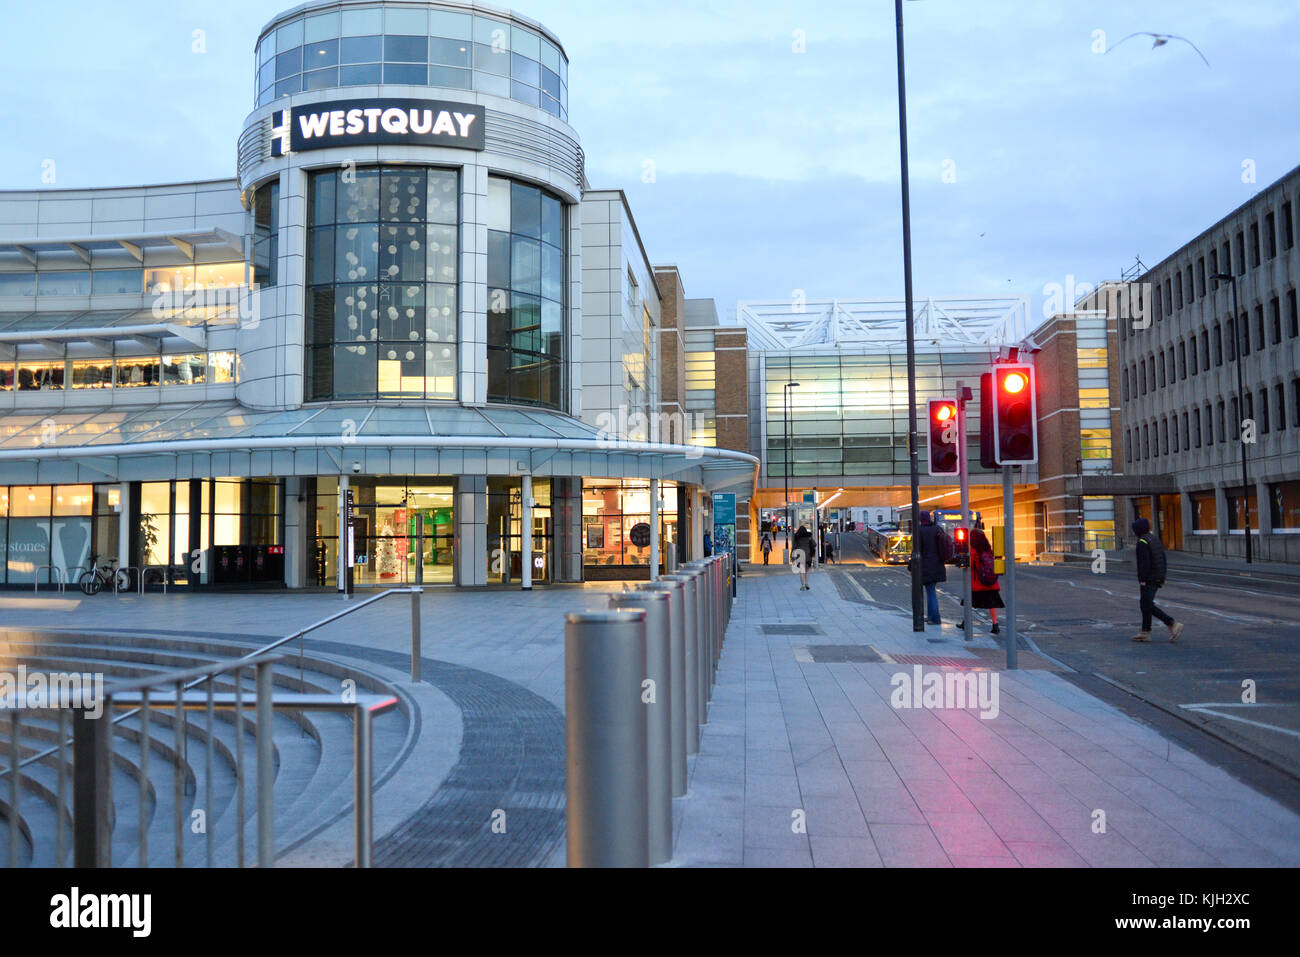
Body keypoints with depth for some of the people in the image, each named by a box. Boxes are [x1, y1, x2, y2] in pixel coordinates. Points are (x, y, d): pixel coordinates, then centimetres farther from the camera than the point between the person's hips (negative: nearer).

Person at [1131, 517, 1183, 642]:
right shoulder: (1155, 539, 13)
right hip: (1158, 579, 9)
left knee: (1148, 606, -6)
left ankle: (1173, 625, -12)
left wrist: (1142, 580, -20)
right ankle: (1145, 632, 12)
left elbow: (1144, 562, -22)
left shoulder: (1142, 542, -15)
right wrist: (1162, 577, 19)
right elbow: (1163, 558, 15)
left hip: (1148, 580, -9)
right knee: (1144, 604, 13)